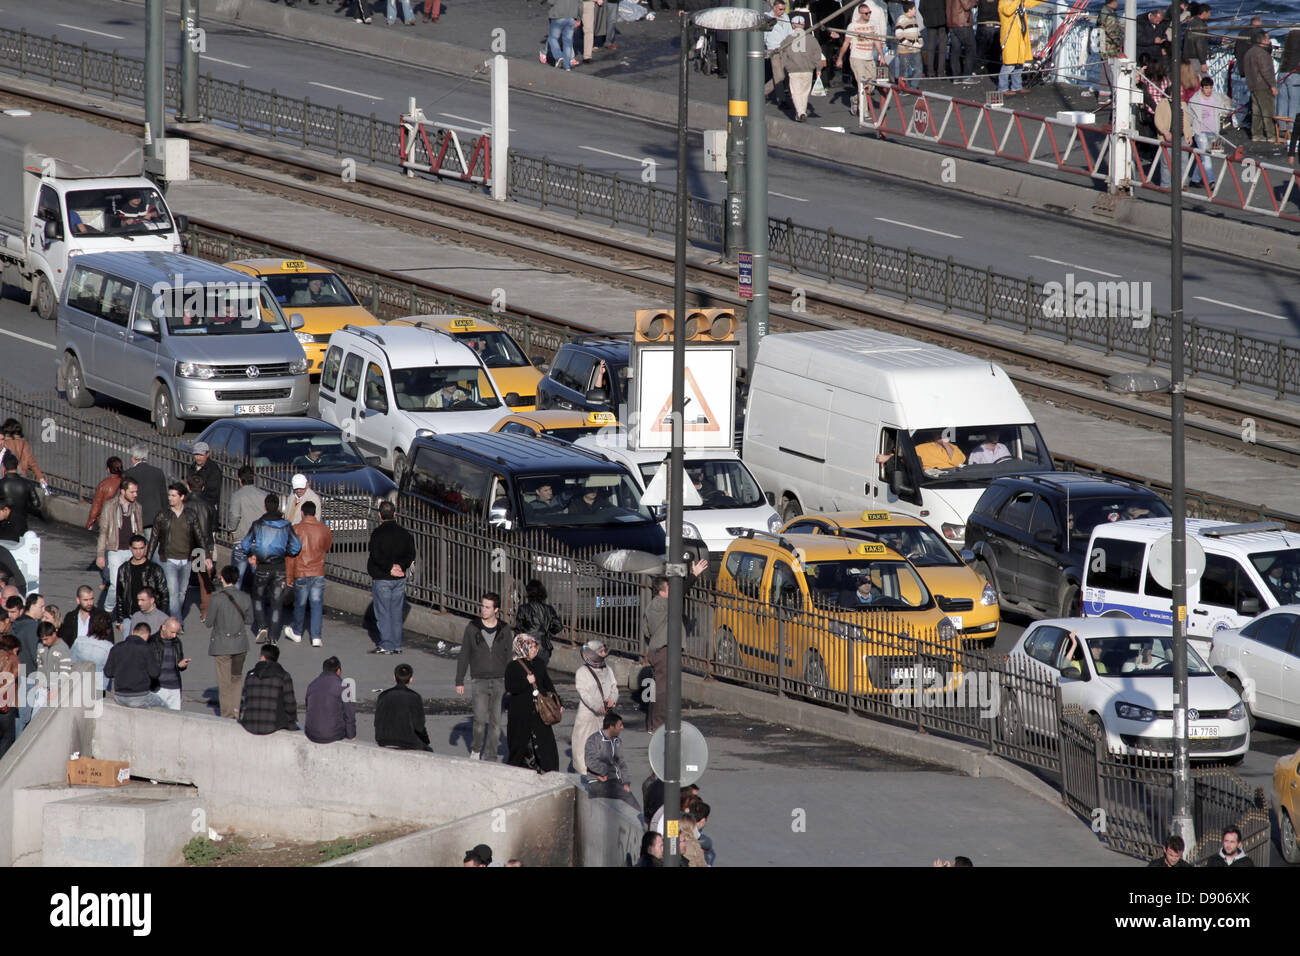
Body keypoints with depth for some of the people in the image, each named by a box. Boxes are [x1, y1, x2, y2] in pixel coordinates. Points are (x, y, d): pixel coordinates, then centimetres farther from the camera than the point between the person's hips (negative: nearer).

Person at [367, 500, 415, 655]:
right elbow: (411, 555, 4)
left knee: (383, 613, -1)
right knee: (396, 613, 11)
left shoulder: (377, 533, -11)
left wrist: (390, 568, -11)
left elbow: (377, 557, -18)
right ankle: (397, 646, 13)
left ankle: (386, 646, -3)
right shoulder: (404, 533, 4)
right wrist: (400, 566, -6)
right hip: (399, 579, 5)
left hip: (381, 578, -5)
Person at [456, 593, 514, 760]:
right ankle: (475, 748, 14)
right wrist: (459, 682, 2)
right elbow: (463, 656, 5)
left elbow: (510, 657, 6)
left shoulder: (505, 630, 2)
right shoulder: (472, 628, 1)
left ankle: (490, 757, 10)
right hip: (479, 681, -1)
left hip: (499, 682, 1)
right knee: (480, 720, -11)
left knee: (495, 722, 1)